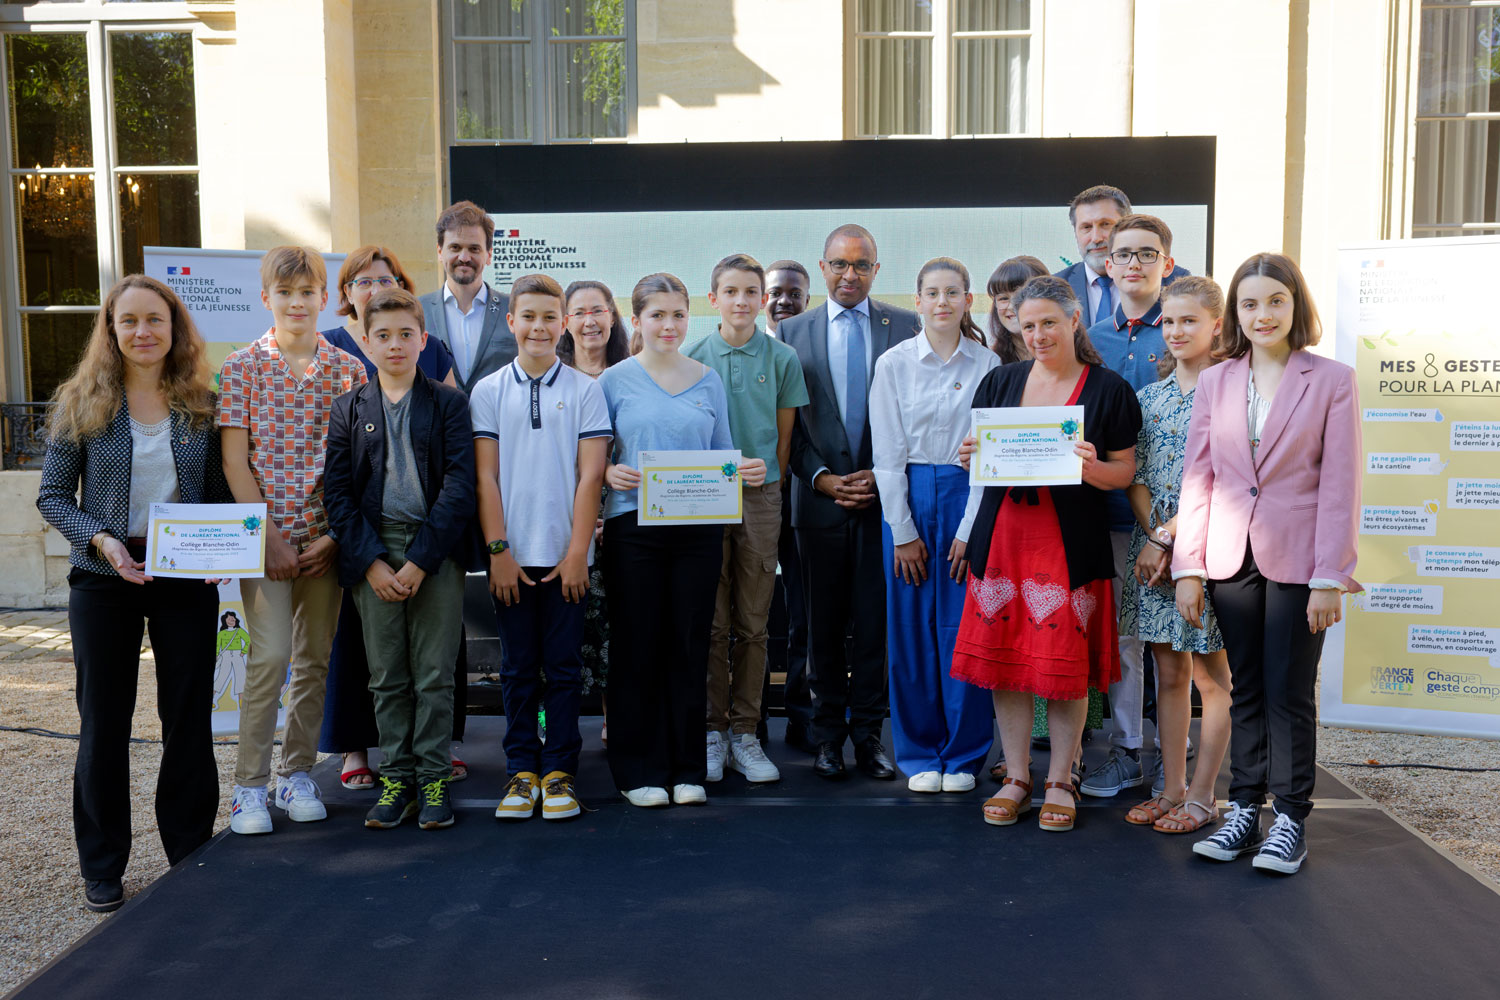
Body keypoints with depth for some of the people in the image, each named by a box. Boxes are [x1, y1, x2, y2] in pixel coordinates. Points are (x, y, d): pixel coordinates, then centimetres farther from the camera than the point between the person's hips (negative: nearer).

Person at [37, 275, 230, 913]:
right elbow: (53, 496, 0)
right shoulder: (81, 403, 0)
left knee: (190, 717, 7)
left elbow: (220, 494, 7)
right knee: (104, 722, 8)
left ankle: (191, 854, 23)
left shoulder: (202, 404, 3)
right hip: (104, 580, -1)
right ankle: (102, 867, 23)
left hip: (188, 579, 1)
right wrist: (100, 539, -16)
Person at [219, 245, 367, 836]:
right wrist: (269, 537, -10)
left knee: (315, 659, 8)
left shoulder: (349, 370, 5)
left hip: (326, 537, 2)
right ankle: (249, 785, 5)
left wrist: (336, 535, -4)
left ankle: (297, 775, 22)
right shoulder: (243, 367, 1)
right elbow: (234, 462, -3)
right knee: (270, 657, -8)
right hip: (265, 535, -2)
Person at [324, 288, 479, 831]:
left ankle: (433, 779, 13)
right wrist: (373, 561, -9)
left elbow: (459, 485, -5)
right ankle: (396, 778, 18)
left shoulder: (449, 403, 3)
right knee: (387, 678, 7)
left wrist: (420, 559, -12)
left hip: (435, 551, -2)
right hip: (373, 553, 2)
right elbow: (338, 493, 3)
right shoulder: (349, 409, 9)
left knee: (434, 675, 2)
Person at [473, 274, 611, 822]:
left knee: (564, 668, 5)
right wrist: (498, 551, -4)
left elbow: (590, 476, -1)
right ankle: (522, 770, 17)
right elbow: (485, 476, 2)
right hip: (512, 556, 1)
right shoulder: (488, 391, 5)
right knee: (518, 668, 8)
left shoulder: (585, 390, 3)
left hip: (566, 556, -1)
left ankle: (560, 771, 15)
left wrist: (577, 553, -7)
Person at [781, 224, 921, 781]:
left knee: (875, 622, 3)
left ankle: (868, 733, 15)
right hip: (820, 499, 1)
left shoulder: (905, 327, 5)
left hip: (884, 496, 0)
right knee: (824, 625, 7)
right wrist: (823, 478, -6)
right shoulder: (792, 332, 7)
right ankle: (828, 734, 19)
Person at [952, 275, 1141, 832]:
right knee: (1003, 658, 4)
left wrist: (1092, 468, -19)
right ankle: (1016, 777, 18)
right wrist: (971, 457, -5)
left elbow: (1126, 472, 1)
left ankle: (1061, 781, 16)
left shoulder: (1108, 389, 2)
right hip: (1003, 536, 3)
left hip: (1071, 542, -3)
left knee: (1065, 663, 0)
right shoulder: (1000, 382, 12)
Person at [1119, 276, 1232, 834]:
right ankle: (1171, 787, 19)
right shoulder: (1149, 398, 11)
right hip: (1155, 548, 5)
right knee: (1169, 671, 10)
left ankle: (1202, 796, 12)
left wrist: (1168, 537, -15)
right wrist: (1152, 536, -7)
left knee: (1210, 675, 4)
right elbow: (1135, 478, 8)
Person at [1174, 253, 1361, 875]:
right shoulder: (1215, 383, 7)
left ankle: (1291, 818, 14)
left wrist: (1329, 578, -10)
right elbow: (1197, 477, 7)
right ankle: (1244, 811, 20)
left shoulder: (1332, 382, -2)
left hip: (1296, 561, -3)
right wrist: (1188, 566, 1)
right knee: (1246, 690, 11)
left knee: (1289, 692, 1)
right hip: (1231, 558, 3)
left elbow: (1339, 486, -5)